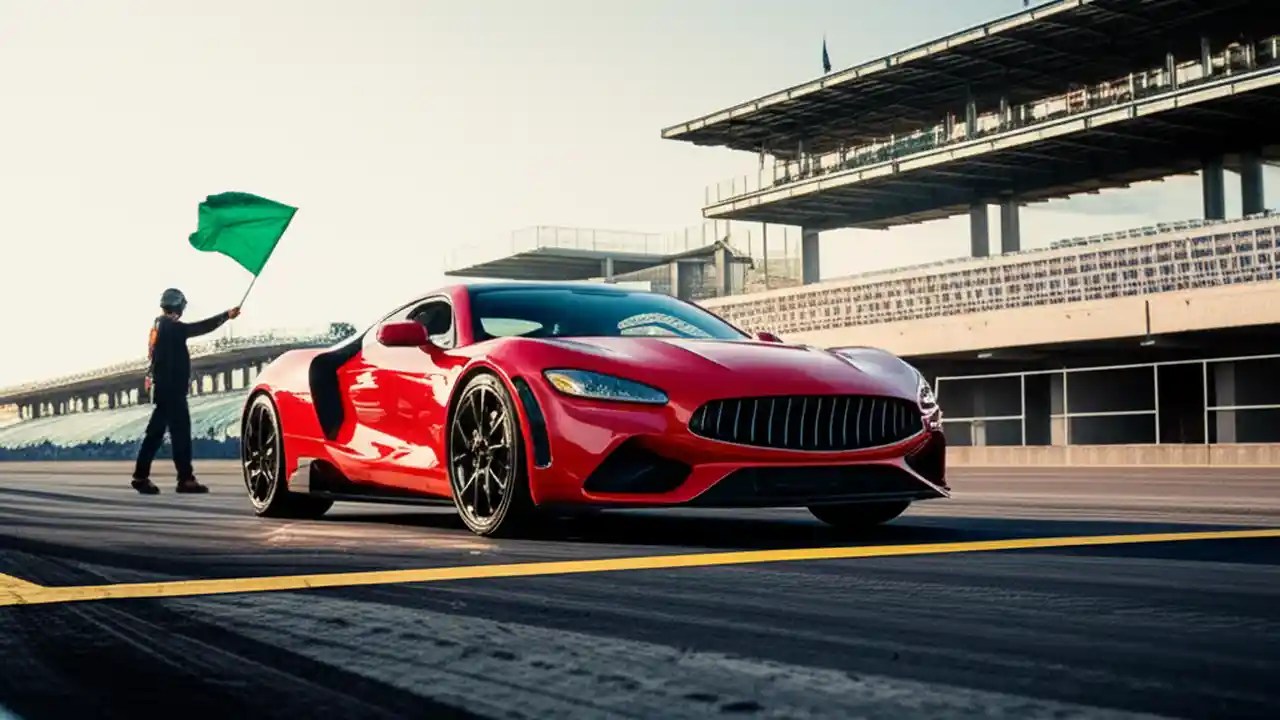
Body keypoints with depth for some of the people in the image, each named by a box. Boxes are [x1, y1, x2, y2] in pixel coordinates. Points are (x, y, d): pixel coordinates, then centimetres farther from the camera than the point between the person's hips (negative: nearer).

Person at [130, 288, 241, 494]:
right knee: (180, 431, -8)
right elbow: (200, 328, -15)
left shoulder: (159, 326, 16)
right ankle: (186, 479, -8)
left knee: (155, 432, 11)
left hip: (163, 388, 10)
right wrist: (226, 316, -11)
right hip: (172, 388, -10)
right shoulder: (171, 326, -13)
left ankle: (141, 476, 13)